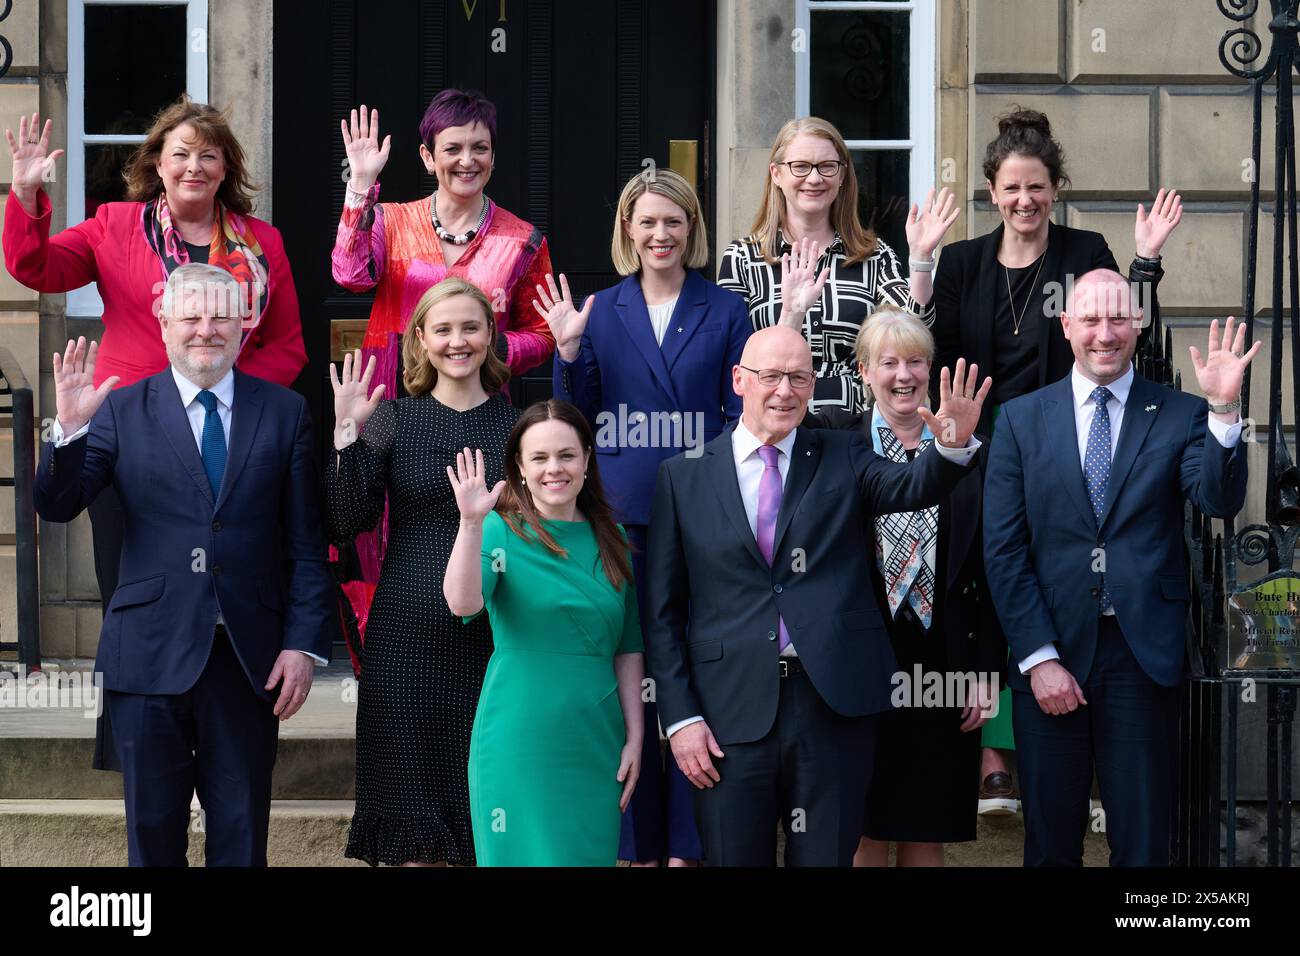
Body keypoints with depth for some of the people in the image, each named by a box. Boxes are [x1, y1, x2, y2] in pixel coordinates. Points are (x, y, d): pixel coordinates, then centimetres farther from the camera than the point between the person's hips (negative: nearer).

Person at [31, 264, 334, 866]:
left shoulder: (284, 413, 5)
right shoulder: (122, 410, 3)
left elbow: (306, 542, 3)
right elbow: (57, 506, -4)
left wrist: (306, 642, -4)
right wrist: (70, 429, -20)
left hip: (251, 657, 1)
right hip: (151, 653, 0)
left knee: (241, 835, 8)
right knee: (152, 827, 8)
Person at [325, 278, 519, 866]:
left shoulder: (518, 422, 7)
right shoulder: (392, 419, 5)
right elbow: (346, 525, -4)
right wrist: (348, 438, -13)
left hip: (496, 640, 0)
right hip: (409, 638, 0)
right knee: (413, 823, 2)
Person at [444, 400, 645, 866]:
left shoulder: (610, 540, 8)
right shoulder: (501, 530, -4)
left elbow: (627, 649, 11)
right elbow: (463, 602, -23)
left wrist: (635, 736, 6)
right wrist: (472, 522, -33)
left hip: (594, 740, 4)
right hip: (520, 738, -4)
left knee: (590, 854, 7)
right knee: (525, 855, 0)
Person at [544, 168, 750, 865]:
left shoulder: (724, 311, 6)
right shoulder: (601, 311, 9)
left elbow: (743, 414, 4)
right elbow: (578, 418, 6)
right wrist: (569, 351, -8)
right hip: (623, 513, 1)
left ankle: (687, 840, 6)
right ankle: (638, 839, 12)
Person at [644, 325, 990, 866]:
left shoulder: (844, 458, 8)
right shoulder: (684, 477, 6)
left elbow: (912, 487, -12)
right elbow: (662, 611, 5)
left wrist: (952, 445, -34)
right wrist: (680, 717, -3)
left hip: (834, 703, 0)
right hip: (732, 714, 0)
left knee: (826, 857, 6)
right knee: (735, 859, 5)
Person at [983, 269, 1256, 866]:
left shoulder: (1180, 415, 3)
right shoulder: (1022, 420, 4)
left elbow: (1220, 501, -13)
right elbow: (1004, 549, 0)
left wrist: (1224, 410, -27)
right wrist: (1038, 658, -8)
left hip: (1144, 655, -1)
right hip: (1051, 651, 1)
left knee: (1142, 840, 6)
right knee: (1050, 839, 10)